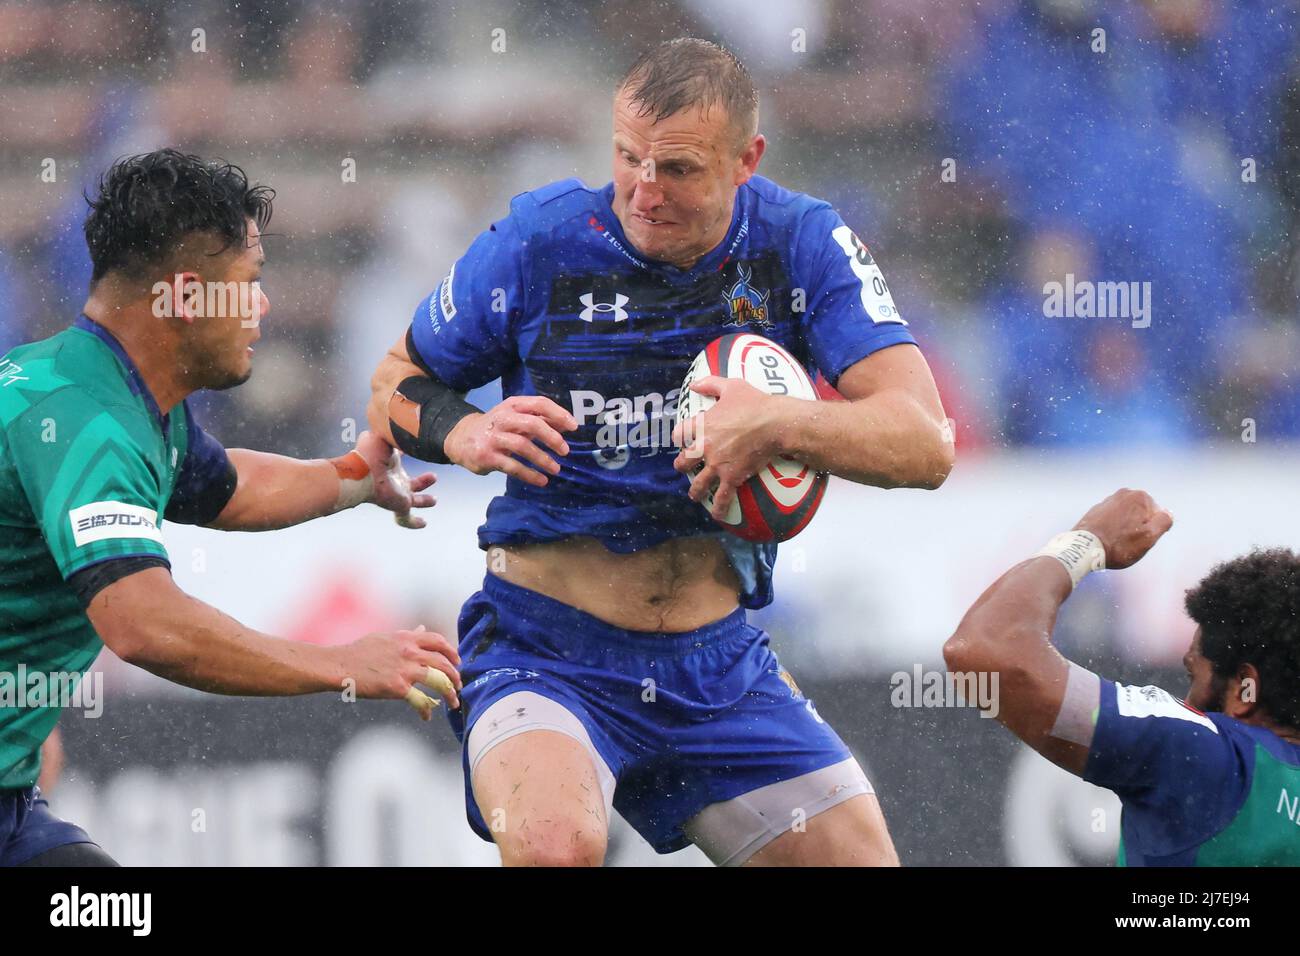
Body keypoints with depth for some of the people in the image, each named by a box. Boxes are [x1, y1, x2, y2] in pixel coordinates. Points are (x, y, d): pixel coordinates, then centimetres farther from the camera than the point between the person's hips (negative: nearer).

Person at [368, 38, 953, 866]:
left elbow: (925, 444, -13)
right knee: (556, 846, -33)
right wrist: (467, 435, -17)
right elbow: (395, 386, 6)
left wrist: (784, 425, -32)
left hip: (718, 662, 4)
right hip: (545, 650, -3)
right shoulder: (538, 243, -7)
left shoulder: (802, 245, -4)